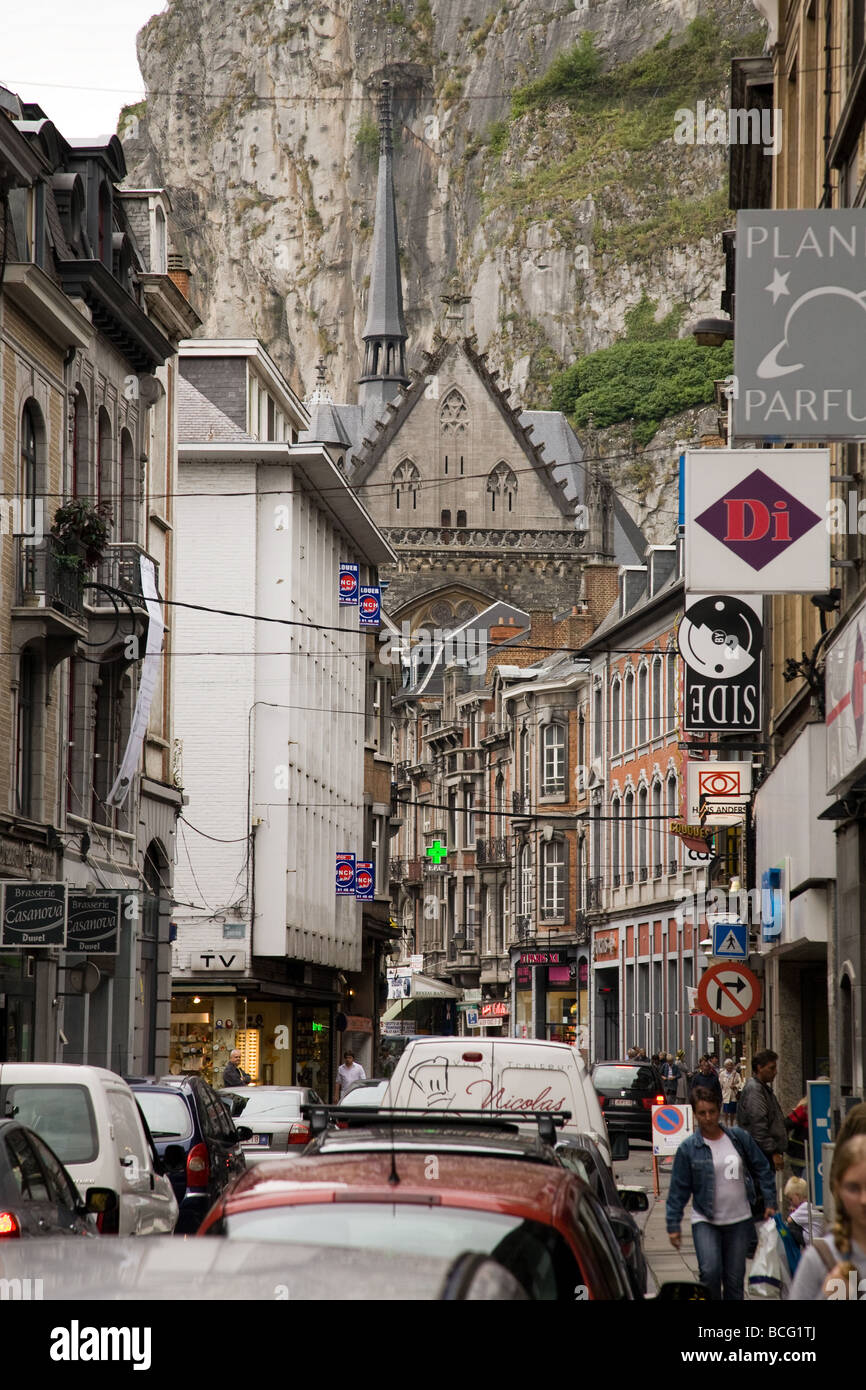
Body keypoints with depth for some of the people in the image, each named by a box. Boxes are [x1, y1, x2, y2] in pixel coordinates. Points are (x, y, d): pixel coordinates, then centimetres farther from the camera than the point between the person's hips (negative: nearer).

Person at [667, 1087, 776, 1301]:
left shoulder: (739, 1138, 2)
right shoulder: (688, 1148, -5)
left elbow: (762, 1169, 11)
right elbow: (679, 1190, -2)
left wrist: (769, 1203, 8)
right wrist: (673, 1225, -3)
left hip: (740, 1221, 2)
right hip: (705, 1221, -2)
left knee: (734, 1279, 6)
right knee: (710, 1272, -20)